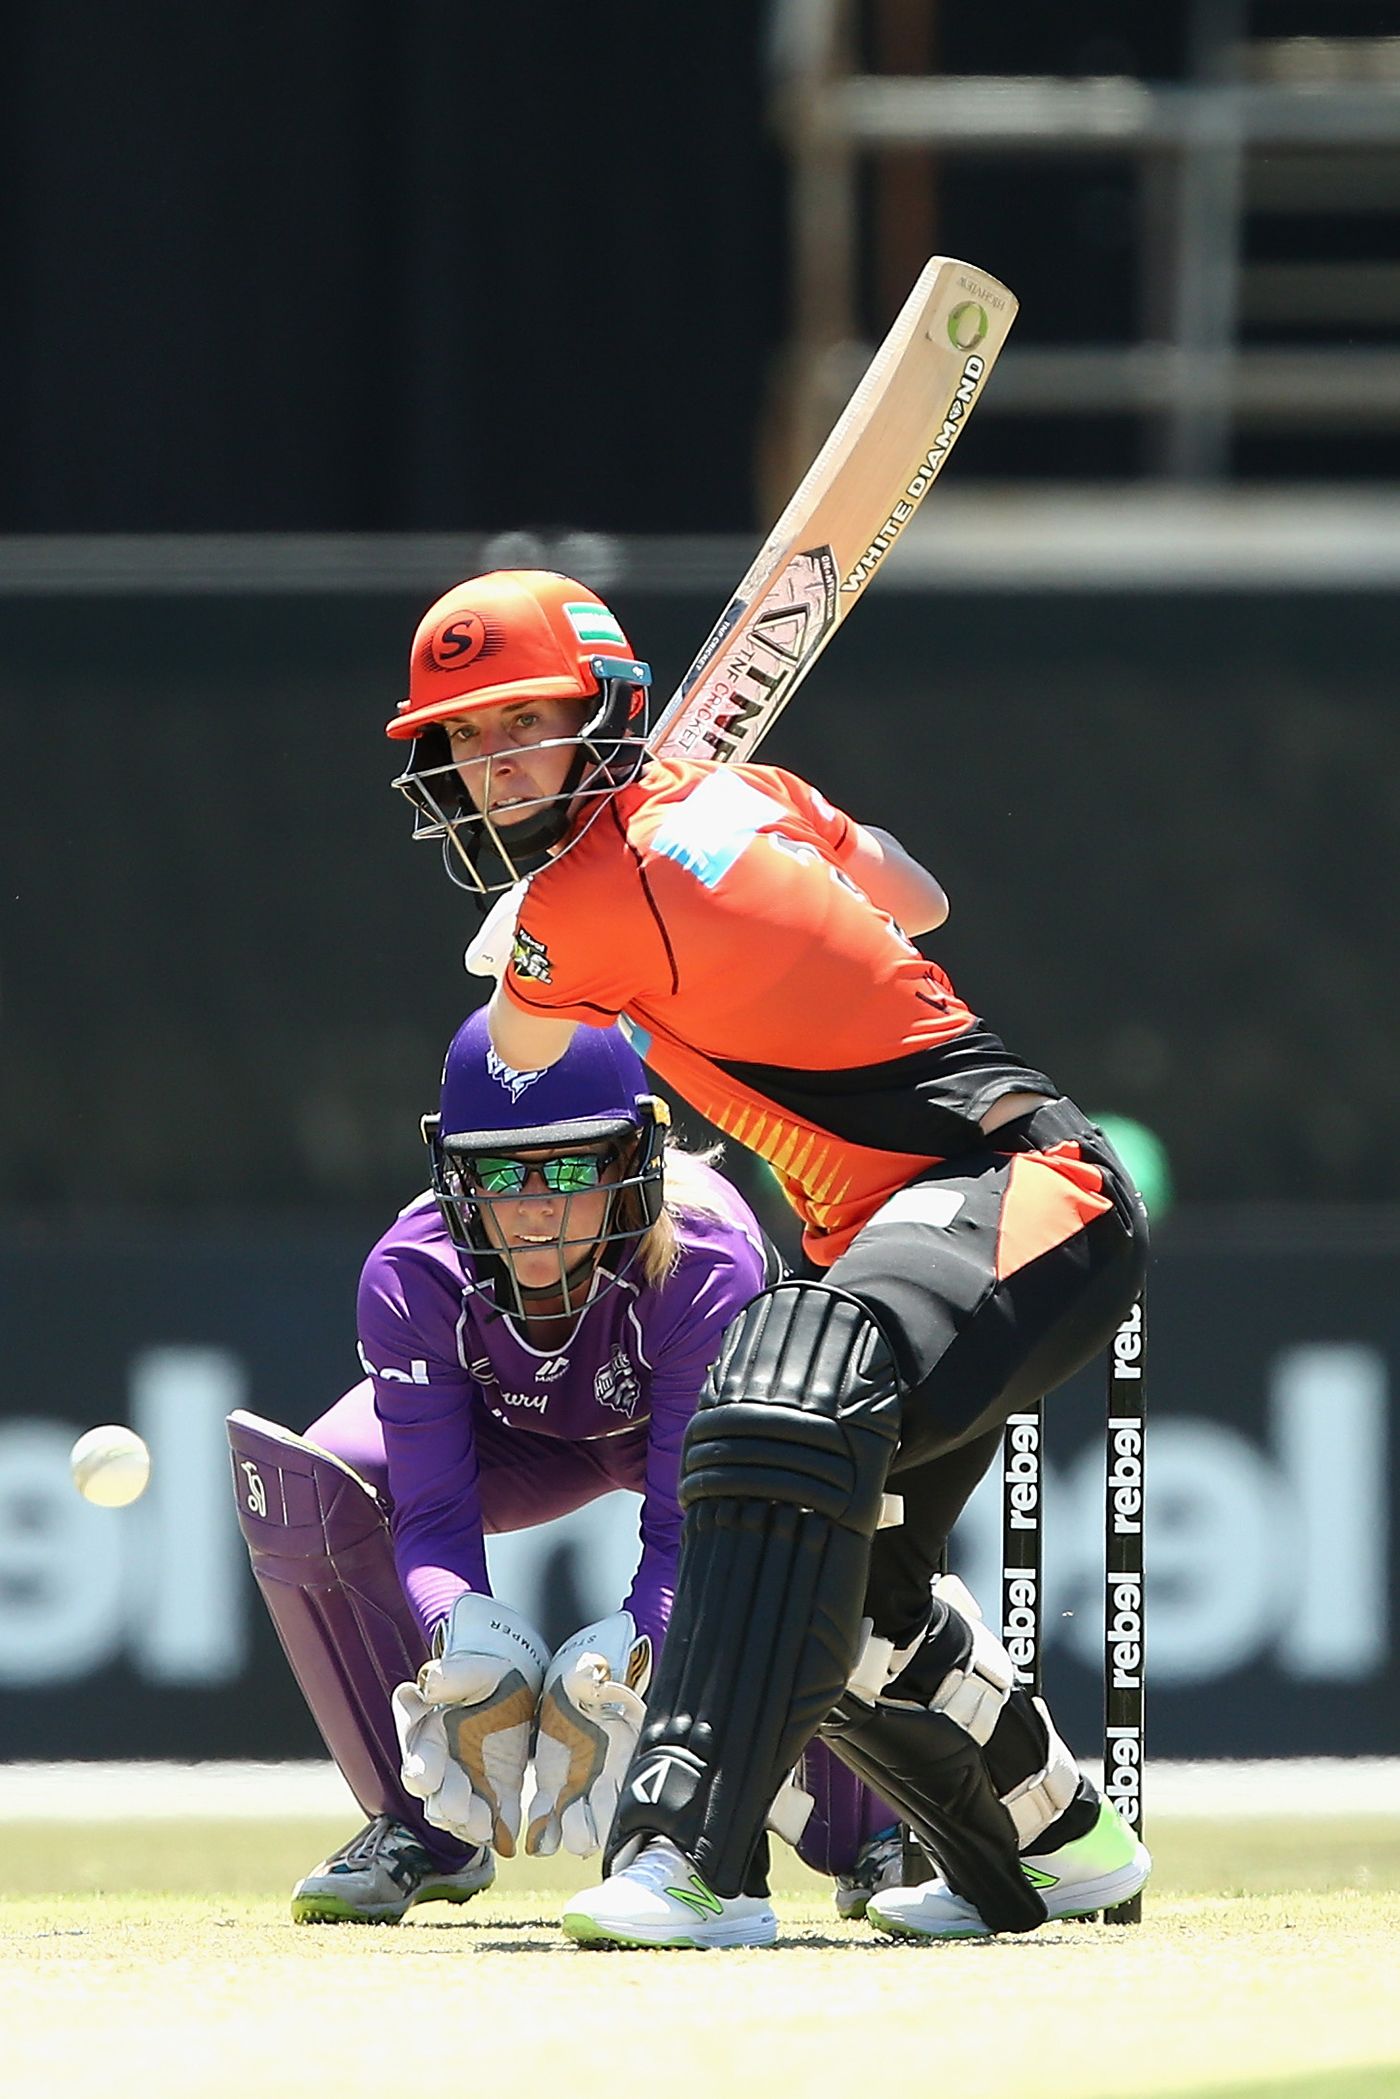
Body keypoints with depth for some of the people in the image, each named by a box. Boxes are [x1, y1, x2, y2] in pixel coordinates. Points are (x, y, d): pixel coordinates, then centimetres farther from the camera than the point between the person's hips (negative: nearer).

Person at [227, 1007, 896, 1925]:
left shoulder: (707, 1266, -39)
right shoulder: (413, 1280, -33)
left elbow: (687, 1527, -38)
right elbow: (433, 1512, -31)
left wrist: (629, 1657, -57)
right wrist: (461, 1636, -53)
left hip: (688, 1425, -2)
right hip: (516, 1430, 2)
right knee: (309, 1492, -28)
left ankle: (867, 1834, -10)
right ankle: (425, 1827, -9)